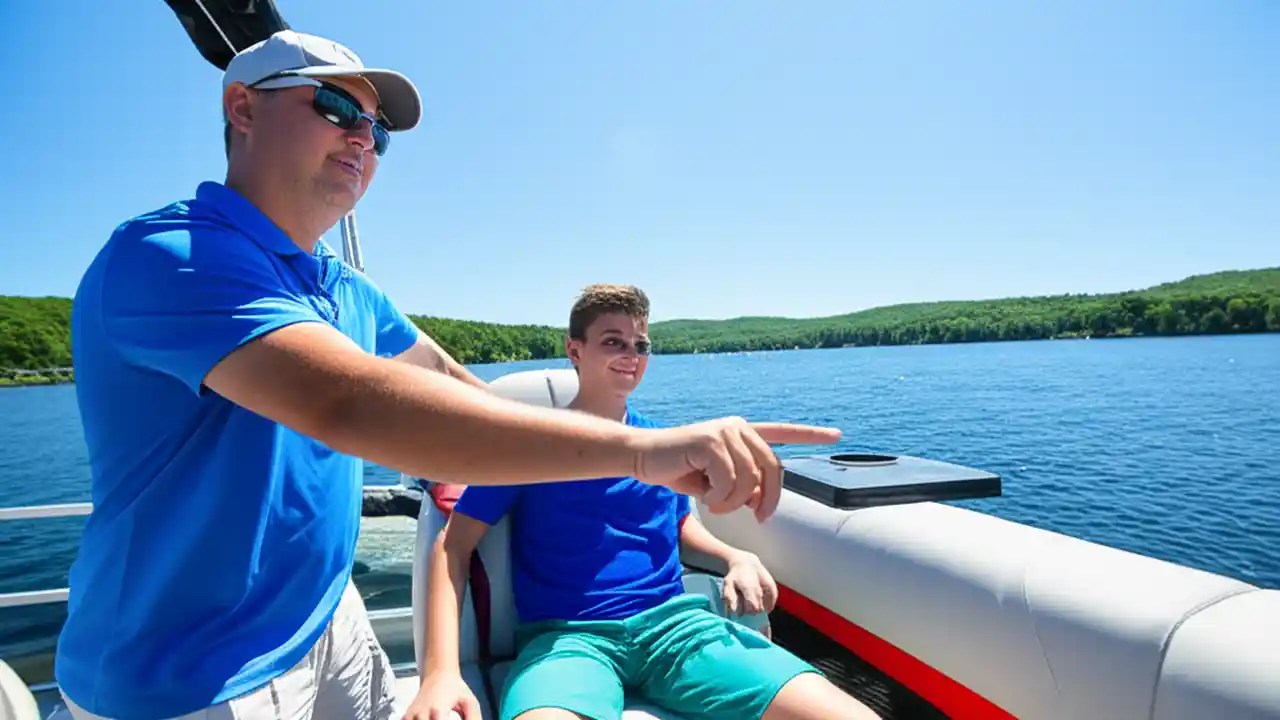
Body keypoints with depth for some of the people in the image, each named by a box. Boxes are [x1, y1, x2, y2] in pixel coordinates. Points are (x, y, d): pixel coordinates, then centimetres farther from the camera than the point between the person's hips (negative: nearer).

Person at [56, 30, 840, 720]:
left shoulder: (349, 293, 4)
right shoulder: (167, 256, -25)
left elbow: (440, 372, 18)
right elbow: (347, 404, -40)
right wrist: (642, 447, -45)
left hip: (328, 620, 7)